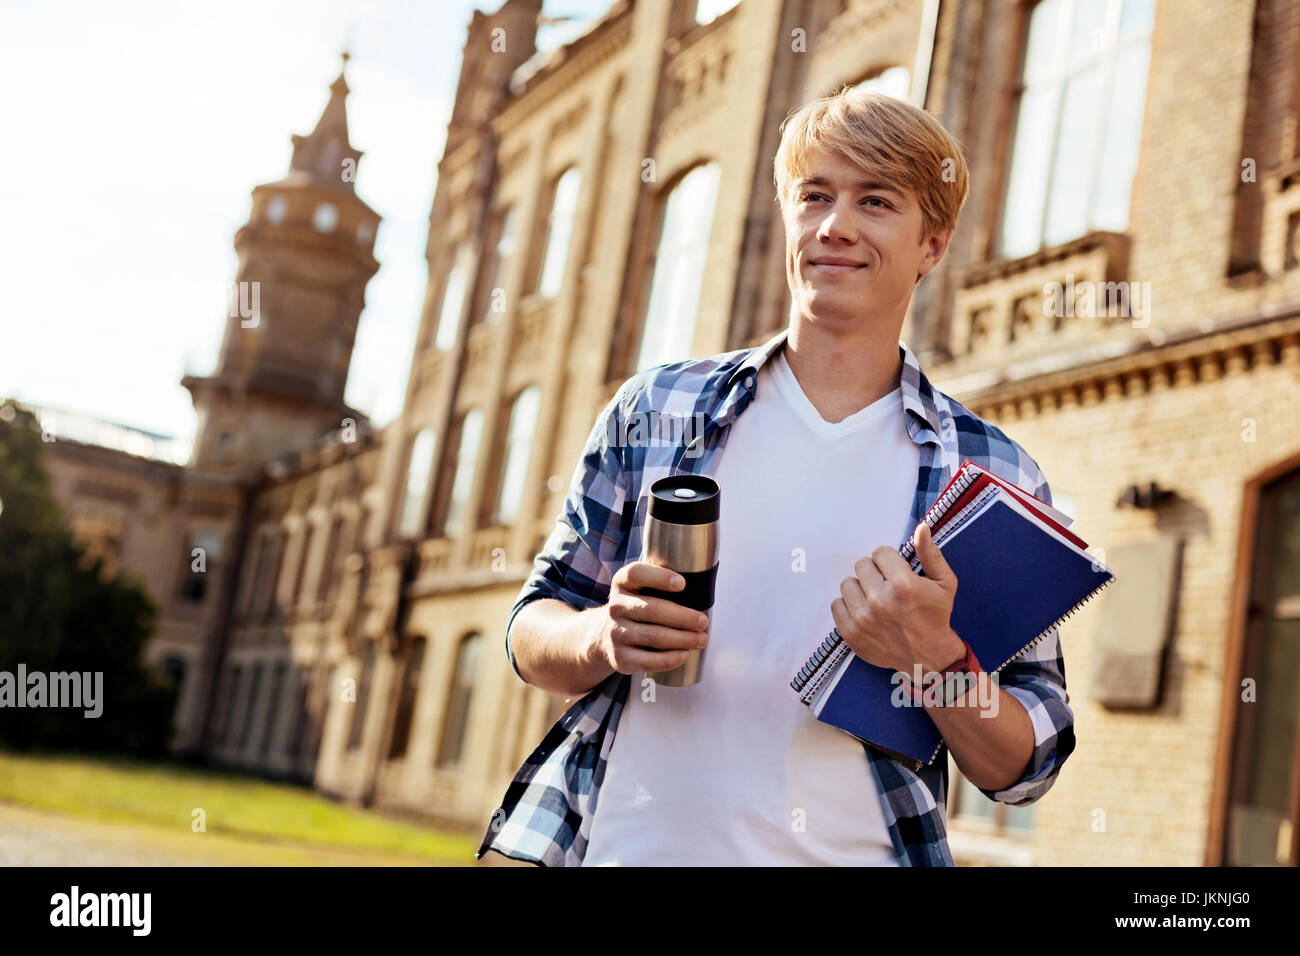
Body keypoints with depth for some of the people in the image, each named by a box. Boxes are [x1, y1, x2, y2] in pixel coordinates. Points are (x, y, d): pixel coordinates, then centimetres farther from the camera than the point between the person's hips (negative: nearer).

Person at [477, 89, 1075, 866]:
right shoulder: (656, 407, 3)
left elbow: (1028, 767, 1)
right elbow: (532, 628, 6)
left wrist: (939, 658, -17)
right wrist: (602, 639, -14)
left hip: (850, 852, -1)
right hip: (624, 843, 1)